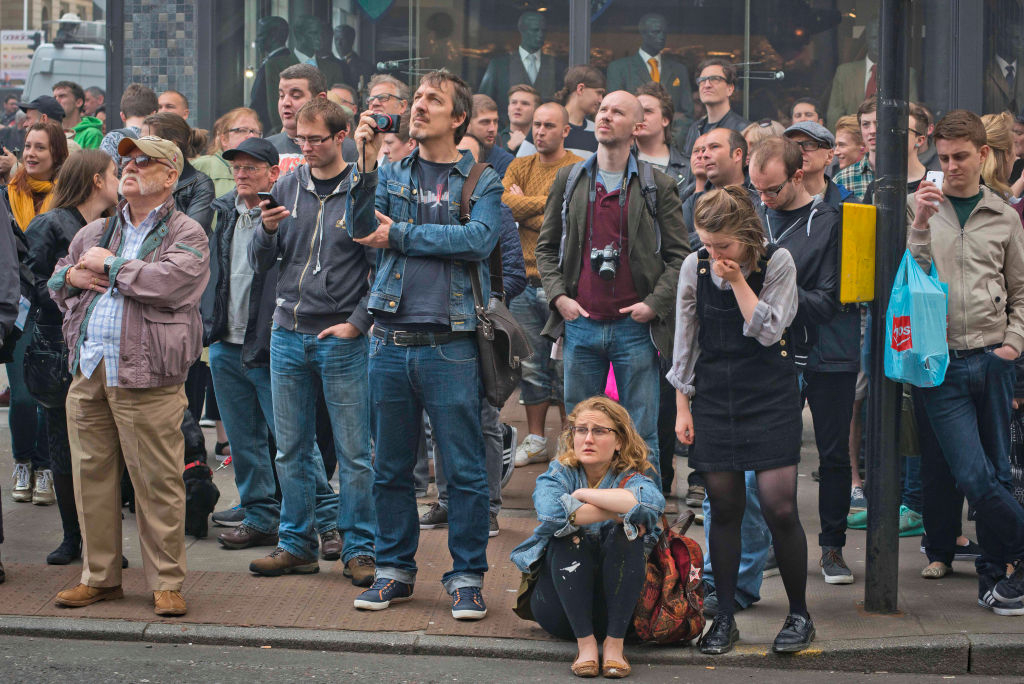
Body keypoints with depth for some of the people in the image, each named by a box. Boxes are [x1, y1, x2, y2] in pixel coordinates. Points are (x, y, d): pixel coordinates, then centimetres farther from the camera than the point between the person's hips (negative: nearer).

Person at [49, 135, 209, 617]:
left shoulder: (187, 235, 1)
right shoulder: (96, 231, 20)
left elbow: (168, 282, -18)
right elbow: (56, 281, 28)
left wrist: (110, 265, -7)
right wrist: (73, 277, 4)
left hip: (145, 377, -6)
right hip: (88, 371, 6)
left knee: (158, 481, -3)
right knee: (92, 474, 10)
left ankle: (166, 582, 7)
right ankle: (99, 576, 21)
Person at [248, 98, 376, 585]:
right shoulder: (287, 188, 8)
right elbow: (260, 265, 9)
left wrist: (356, 323, -12)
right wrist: (267, 232, -10)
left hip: (341, 339, -4)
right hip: (287, 334, 5)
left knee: (354, 453, 0)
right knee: (291, 450, 10)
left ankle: (359, 548, 8)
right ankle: (297, 544, 20)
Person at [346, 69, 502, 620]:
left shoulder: (482, 182, 5)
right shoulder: (391, 175, 13)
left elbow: (478, 239, -13)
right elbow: (359, 228, -2)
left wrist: (400, 234, -9)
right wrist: (367, 164, -12)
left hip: (449, 342, -3)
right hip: (391, 341, 3)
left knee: (464, 469, 0)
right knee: (390, 467, 10)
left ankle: (466, 576, 10)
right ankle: (395, 569, 22)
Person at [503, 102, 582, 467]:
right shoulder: (520, 167, 13)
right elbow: (503, 205, -4)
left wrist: (524, 207, -7)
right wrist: (548, 201, -10)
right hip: (525, 282, 5)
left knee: (565, 366, -1)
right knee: (531, 367, 10)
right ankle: (535, 440, 19)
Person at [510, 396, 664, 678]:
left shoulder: (631, 477, -4)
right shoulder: (559, 473, -2)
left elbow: (652, 502, -31)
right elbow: (551, 511, -28)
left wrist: (583, 494, -20)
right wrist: (620, 512, -23)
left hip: (614, 606, 0)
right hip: (561, 609, 0)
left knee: (627, 535, -24)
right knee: (567, 537, -25)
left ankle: (614, 643, -26)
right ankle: (585, 642, -28)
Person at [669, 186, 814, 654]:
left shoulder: (778, 262, -6)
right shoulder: (694, 267, 1)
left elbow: (768, 331, -12)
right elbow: (685, 339, 8)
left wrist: (738, 280, -15)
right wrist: (682, 406, 6)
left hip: (770, 396, -2)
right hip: (714, 398, 2)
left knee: (779, 506, -8)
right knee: (724, 509, 4)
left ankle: (799, 615, 7)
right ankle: (725, 618, 13)